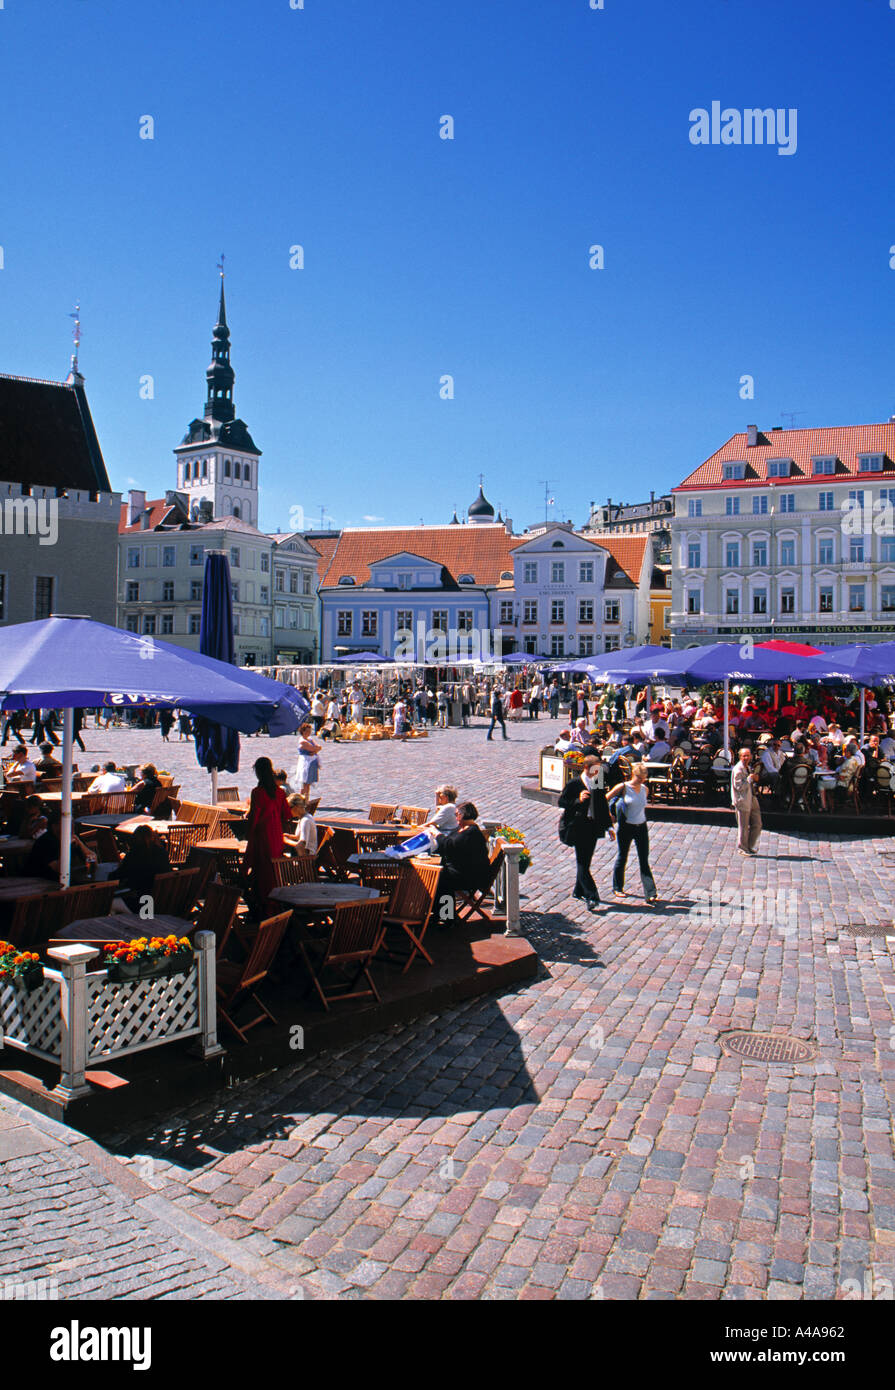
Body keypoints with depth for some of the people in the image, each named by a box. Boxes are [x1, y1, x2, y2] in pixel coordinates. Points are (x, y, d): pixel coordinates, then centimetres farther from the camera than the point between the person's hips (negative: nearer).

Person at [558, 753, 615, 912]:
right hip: (577, 826, -5)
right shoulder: (573, 783, -5)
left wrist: (609, 827, 11)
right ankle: (591, 896, -13)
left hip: (593, 827, 5)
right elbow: (562, 802, -5)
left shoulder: (599, 785, 10)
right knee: (582, 862, -9)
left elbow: (604, 806, 16)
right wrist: (578, 800, -20)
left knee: (585, 860, 11)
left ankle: (579, 891, 27)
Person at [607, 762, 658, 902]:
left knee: (644, 861, -1)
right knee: (622, 857, 11)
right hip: (626, 827, -3)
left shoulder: (645, 789, 5)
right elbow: (605, 800, -3)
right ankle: (617, 887, 29)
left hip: (641, 827, 3)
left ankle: (651, 894, -5)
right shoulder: (623, 787, -9)